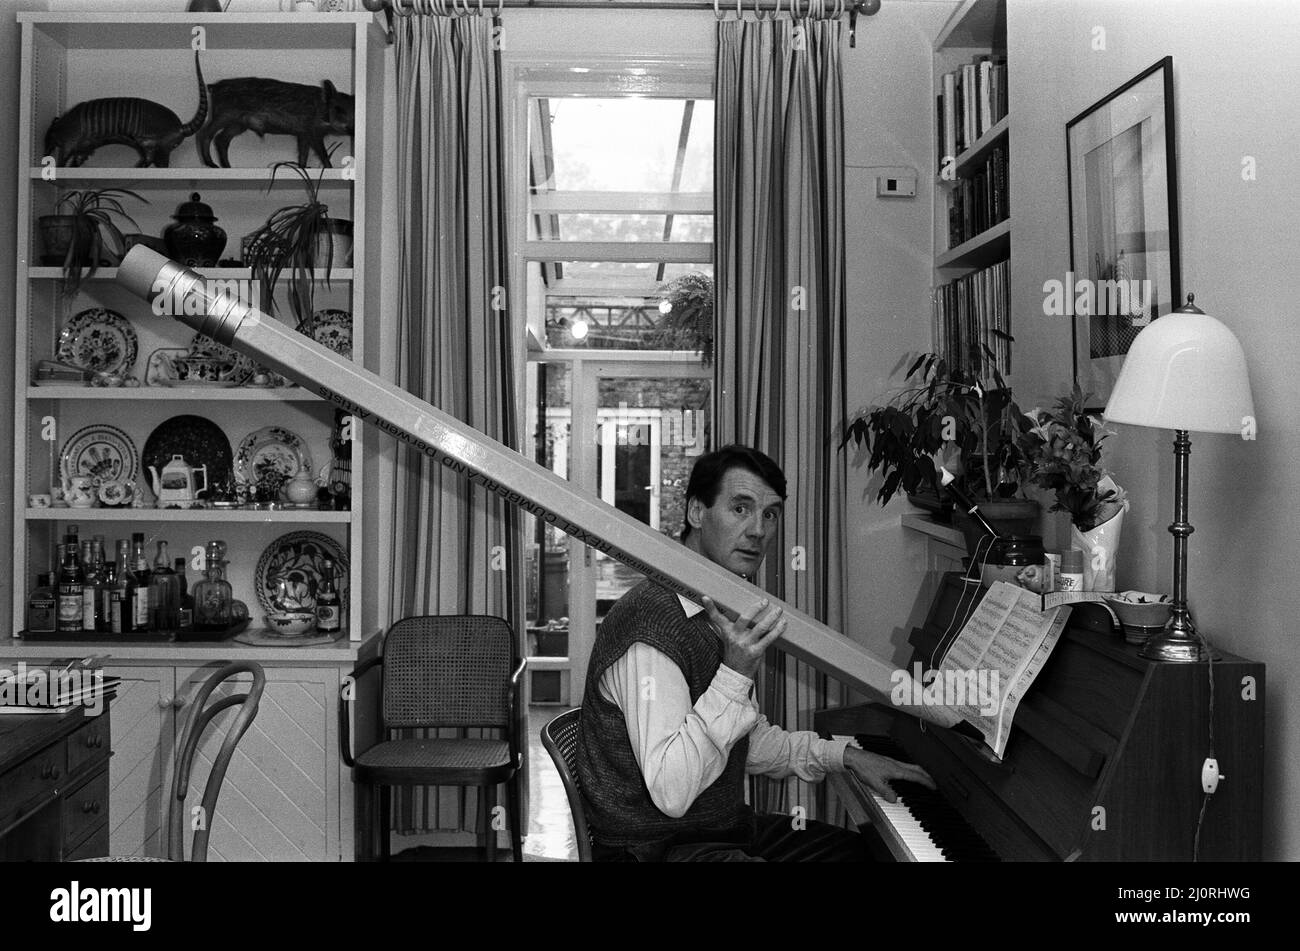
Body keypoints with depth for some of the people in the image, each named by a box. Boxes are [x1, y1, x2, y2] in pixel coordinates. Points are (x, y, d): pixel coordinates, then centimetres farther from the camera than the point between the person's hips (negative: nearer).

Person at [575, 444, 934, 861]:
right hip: (655, 849, -10)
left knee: (862, 849, 13)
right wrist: (734, 676, -34)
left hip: (725, 828, 10)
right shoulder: (651, 623, -24)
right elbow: (669, 794, -29)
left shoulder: (725, 614, 10)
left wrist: (843, 755, 10)